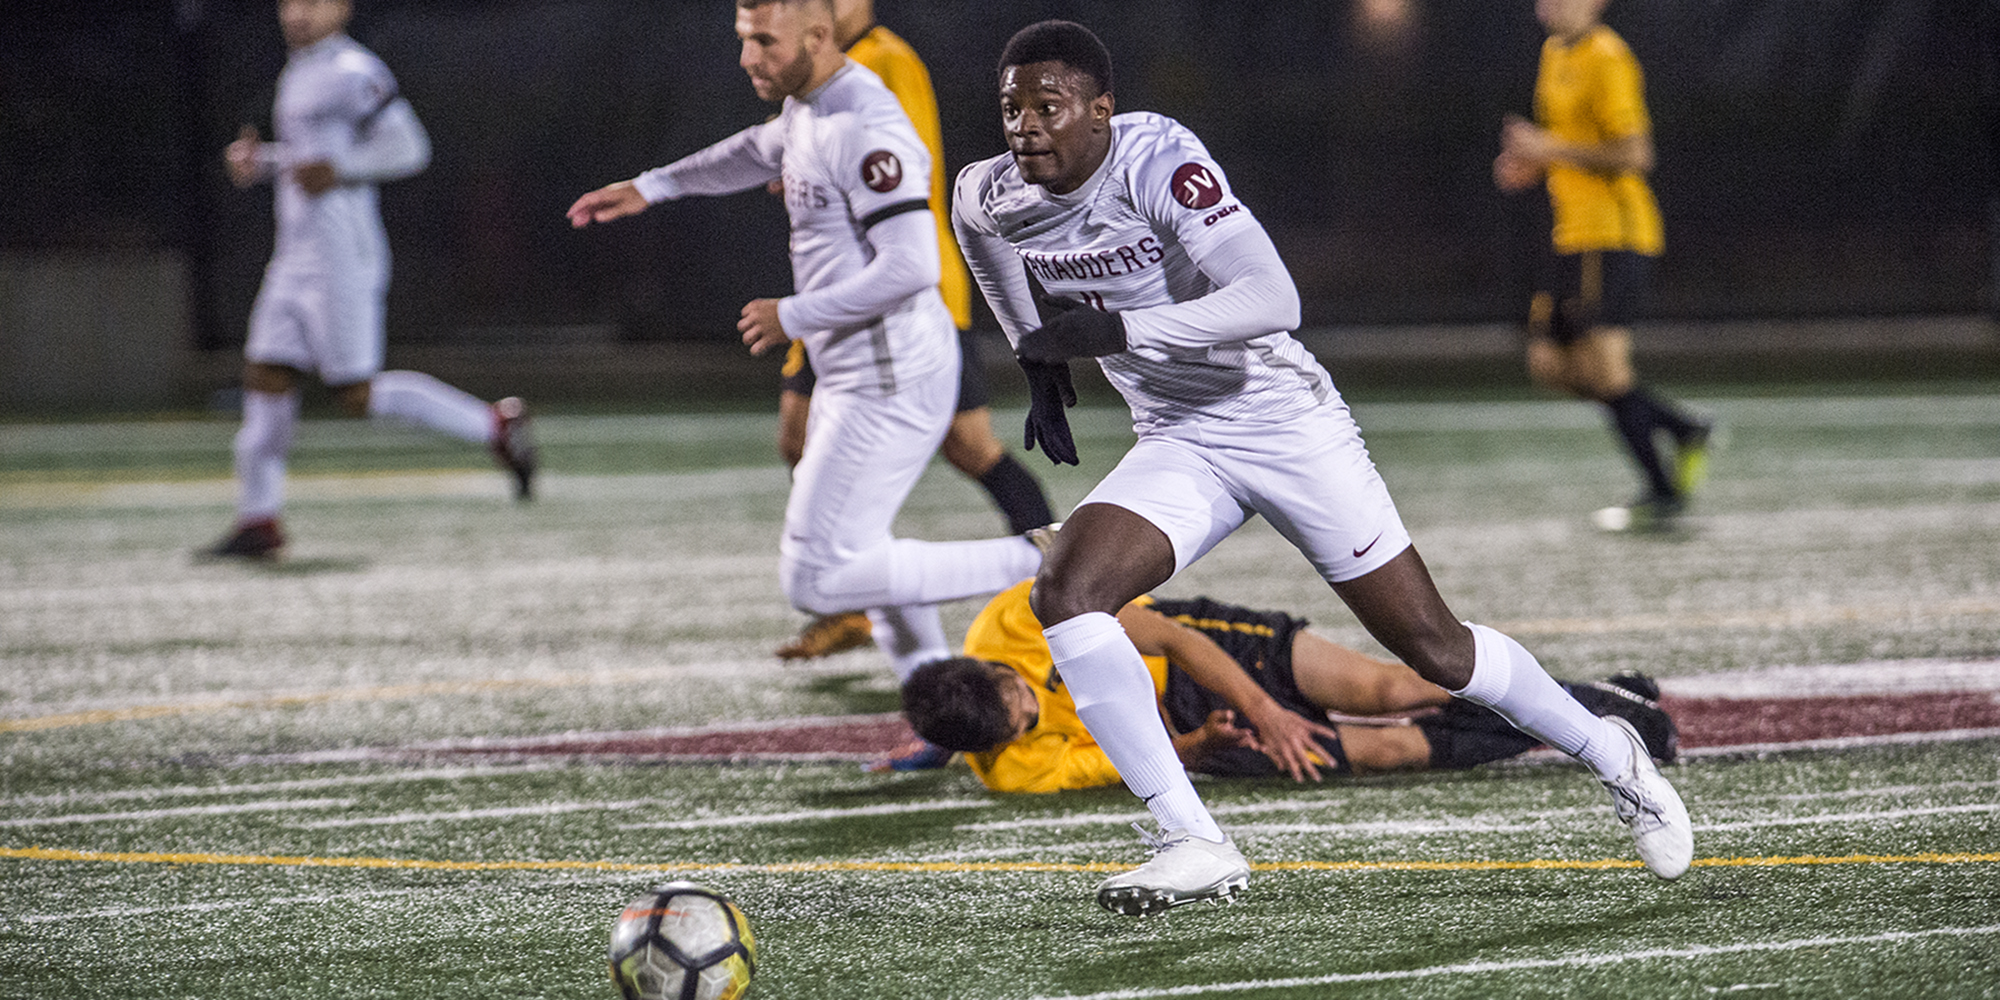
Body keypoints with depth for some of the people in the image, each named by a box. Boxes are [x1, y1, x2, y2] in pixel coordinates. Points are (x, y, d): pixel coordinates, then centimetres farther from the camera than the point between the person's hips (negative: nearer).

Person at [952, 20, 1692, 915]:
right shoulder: (993, 197, -6)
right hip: (1178, 447, 5)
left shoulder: (1158, 163, -26)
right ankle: (1195, 846, -17)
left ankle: (1609, 752, 30)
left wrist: (1115, 329, -39)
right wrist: (1039, 362, 20)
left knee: (1428, 645, 4)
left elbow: (1273, 300, -35)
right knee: (1064, 594, -20)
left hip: (1285, 425, -5)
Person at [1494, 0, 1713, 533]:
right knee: (1550, 363, 6)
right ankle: (1686, 432, 14)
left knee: (1604, 364, -12)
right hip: (1572, 236, 10)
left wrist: (1551, 149, -17)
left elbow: (1632, 157, -19)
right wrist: (1533, 166, 10)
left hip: (1615, 234, -10)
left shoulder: (1607, 60, -14)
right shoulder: (1555, 53, 16)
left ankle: (1663, 492, 0)